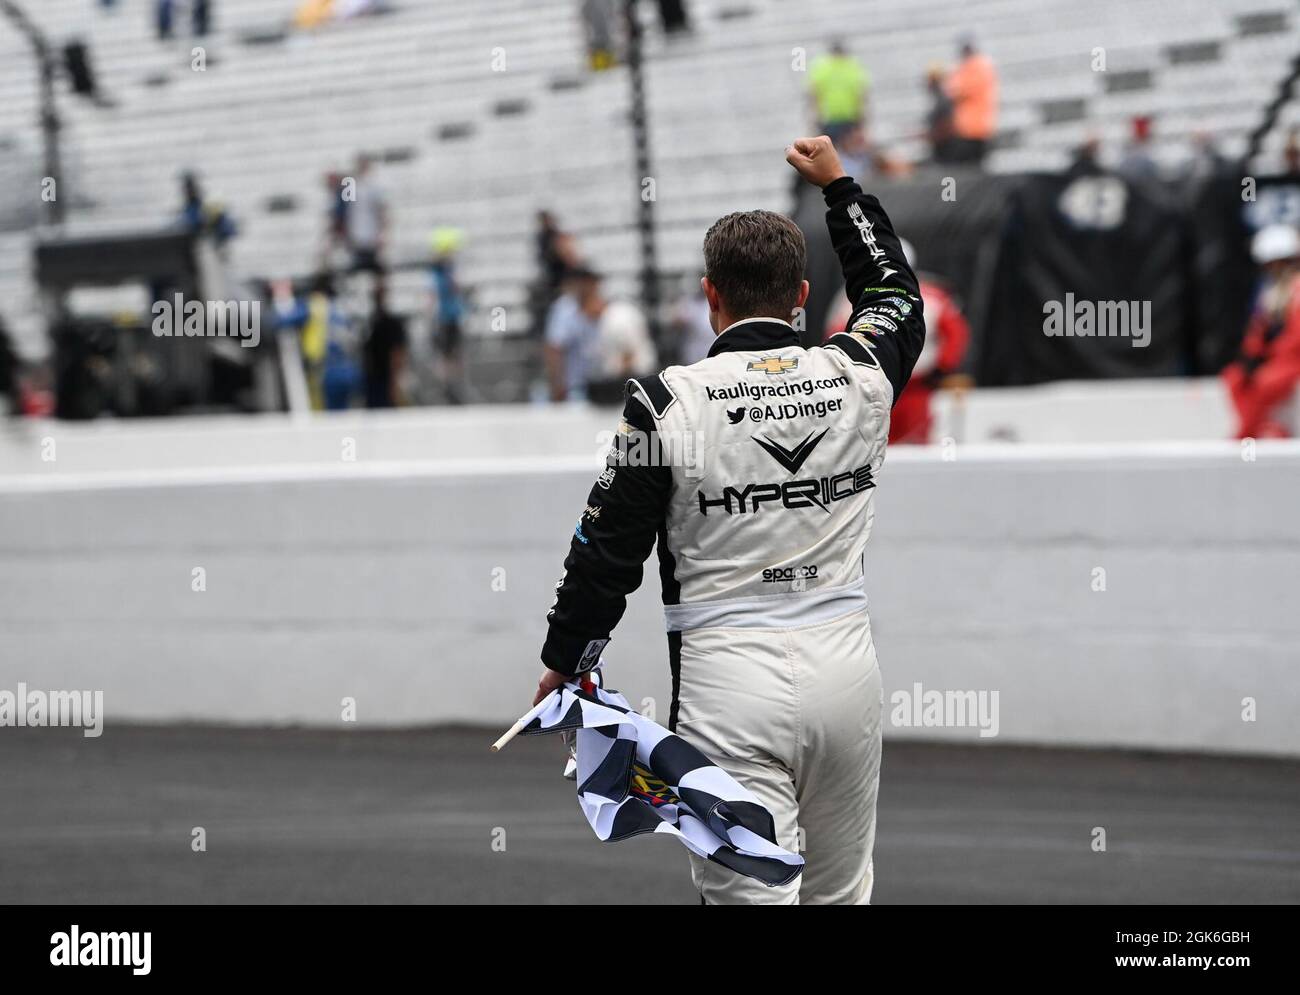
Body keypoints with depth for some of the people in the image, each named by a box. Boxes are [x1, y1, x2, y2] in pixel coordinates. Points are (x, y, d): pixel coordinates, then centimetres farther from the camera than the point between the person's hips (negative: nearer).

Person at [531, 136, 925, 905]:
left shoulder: (668, 401, -8)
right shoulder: (859, 377, 2)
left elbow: (608, 550, -2)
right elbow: (898, 294, 27)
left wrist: (564, 661, 13)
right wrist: (839, 185, 36)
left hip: (730, 679, -4)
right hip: (846, 668, 4)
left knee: (752, 893, -6)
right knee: (841, 895, 17)